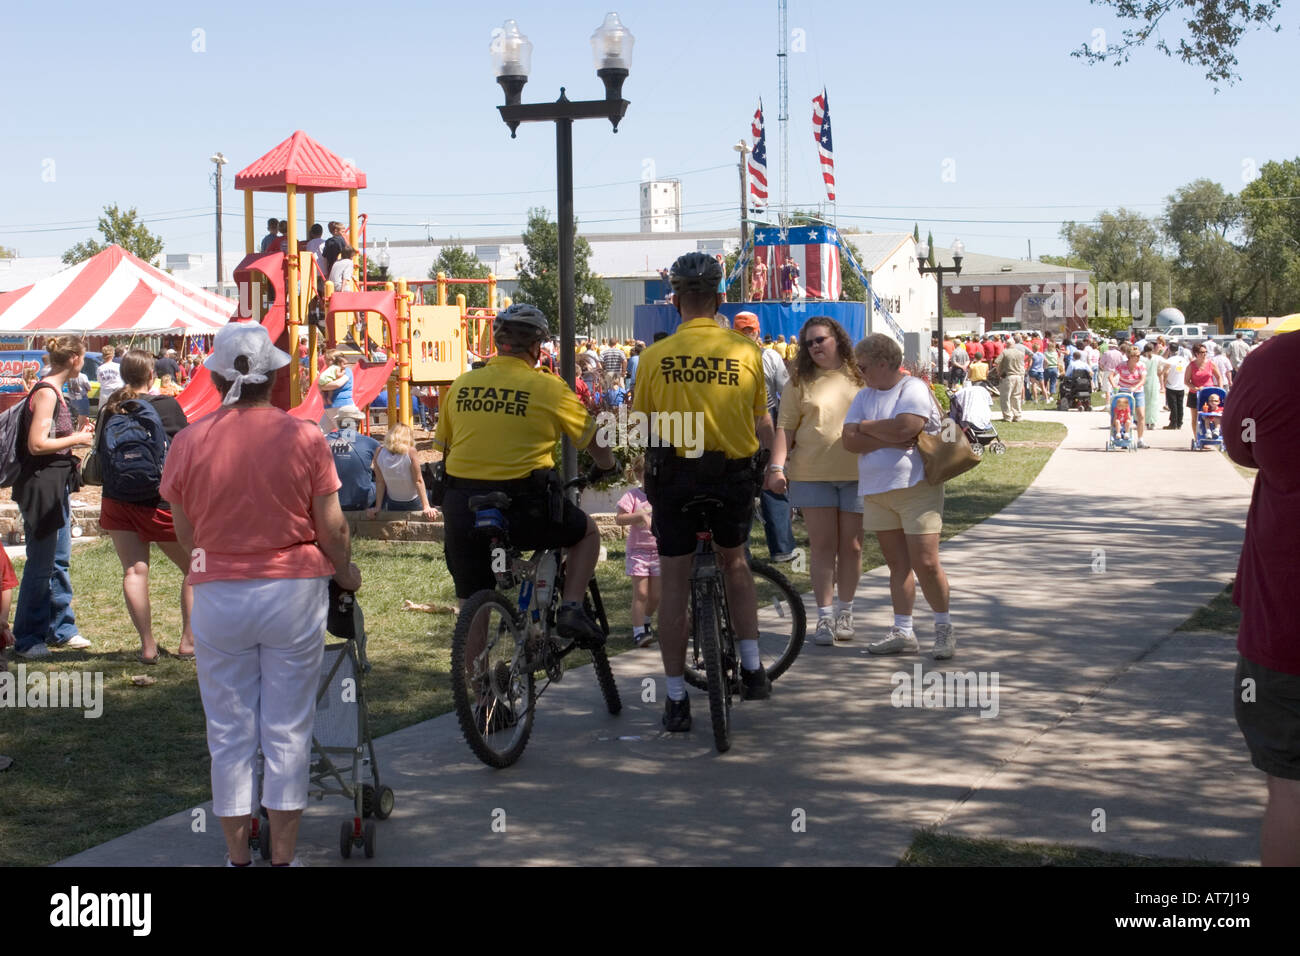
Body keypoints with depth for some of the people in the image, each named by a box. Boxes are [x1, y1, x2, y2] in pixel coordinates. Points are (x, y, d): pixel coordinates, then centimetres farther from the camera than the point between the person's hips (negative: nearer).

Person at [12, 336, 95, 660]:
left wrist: (77, 434, 11)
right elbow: (37, 444, -21)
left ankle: (61, 628, 25)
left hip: (56, 484, 10)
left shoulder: (54, 391, 14)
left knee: (60, 560, 15)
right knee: (40, 565, -3)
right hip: (41, 485, -10)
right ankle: (26, 639, 6)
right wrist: (76, 439, -12)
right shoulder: (46, 393, -16)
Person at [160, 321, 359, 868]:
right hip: (294, 593, -1)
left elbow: (185, 533, 4)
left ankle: (237, 855, 18)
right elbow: (331, 526, -5)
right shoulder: (303, 437, -9)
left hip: (217, 596, 1)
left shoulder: (187, 443, -5)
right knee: (288, 730, 8)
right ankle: (283, 855, 13)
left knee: (230, 733, 11)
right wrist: (346, 572, 15)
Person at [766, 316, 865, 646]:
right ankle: (824, 617, 4)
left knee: (851, 545, 6)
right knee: (822, 545, -1)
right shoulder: (801, 382, 5)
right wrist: (777, 466, -8)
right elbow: (785, 427, 3)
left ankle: (845, 612, 20)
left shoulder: (860, 376, 6)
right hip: (812, 474, -1)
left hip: (857, 472, 1)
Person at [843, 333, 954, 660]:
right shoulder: (864, 396, 15)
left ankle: (944, 627, 7)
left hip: (916, 487, -6)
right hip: (877, 491, 6)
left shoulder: (914, 388, -5)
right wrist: (889, 439, -11)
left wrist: (866, 427, -4)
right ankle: (903, 632, 11)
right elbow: (849, 440, 3)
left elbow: (905, 427, -21)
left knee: (925, 563, -9)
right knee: (897, 565, 8)